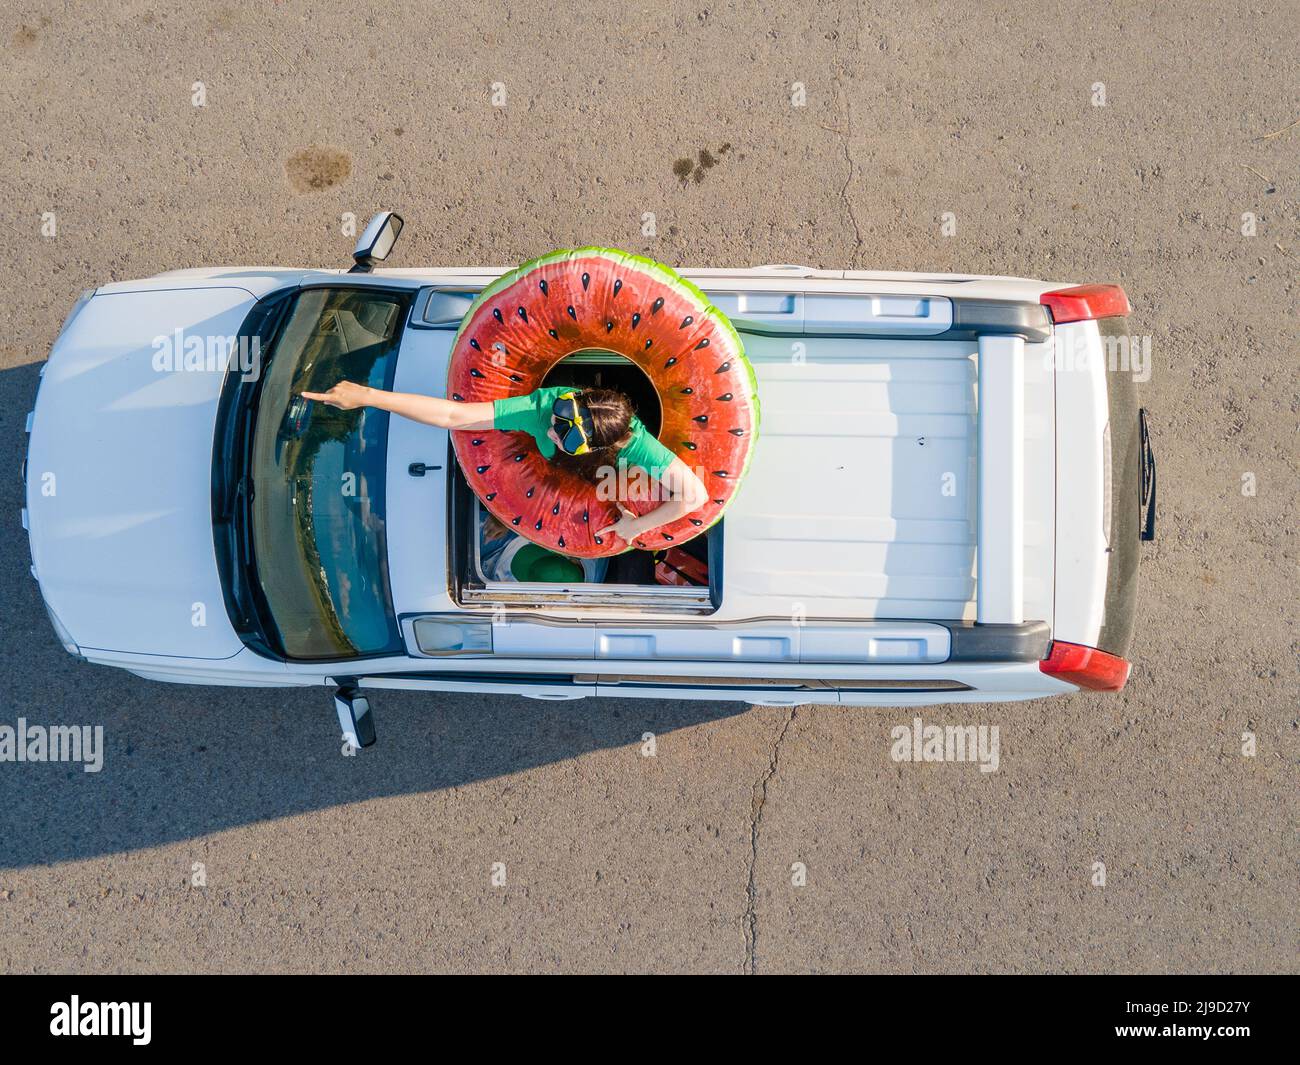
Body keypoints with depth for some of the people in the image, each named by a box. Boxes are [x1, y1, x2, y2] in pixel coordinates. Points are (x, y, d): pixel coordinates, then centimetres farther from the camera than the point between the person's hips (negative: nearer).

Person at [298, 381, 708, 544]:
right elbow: (454, 414, -47)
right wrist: (366, 395, -50)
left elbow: (695, 494, -53)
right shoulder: (543, 407, -46)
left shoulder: (634, 443, -49)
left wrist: (639, 525, -38)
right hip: (561, 478, 2)